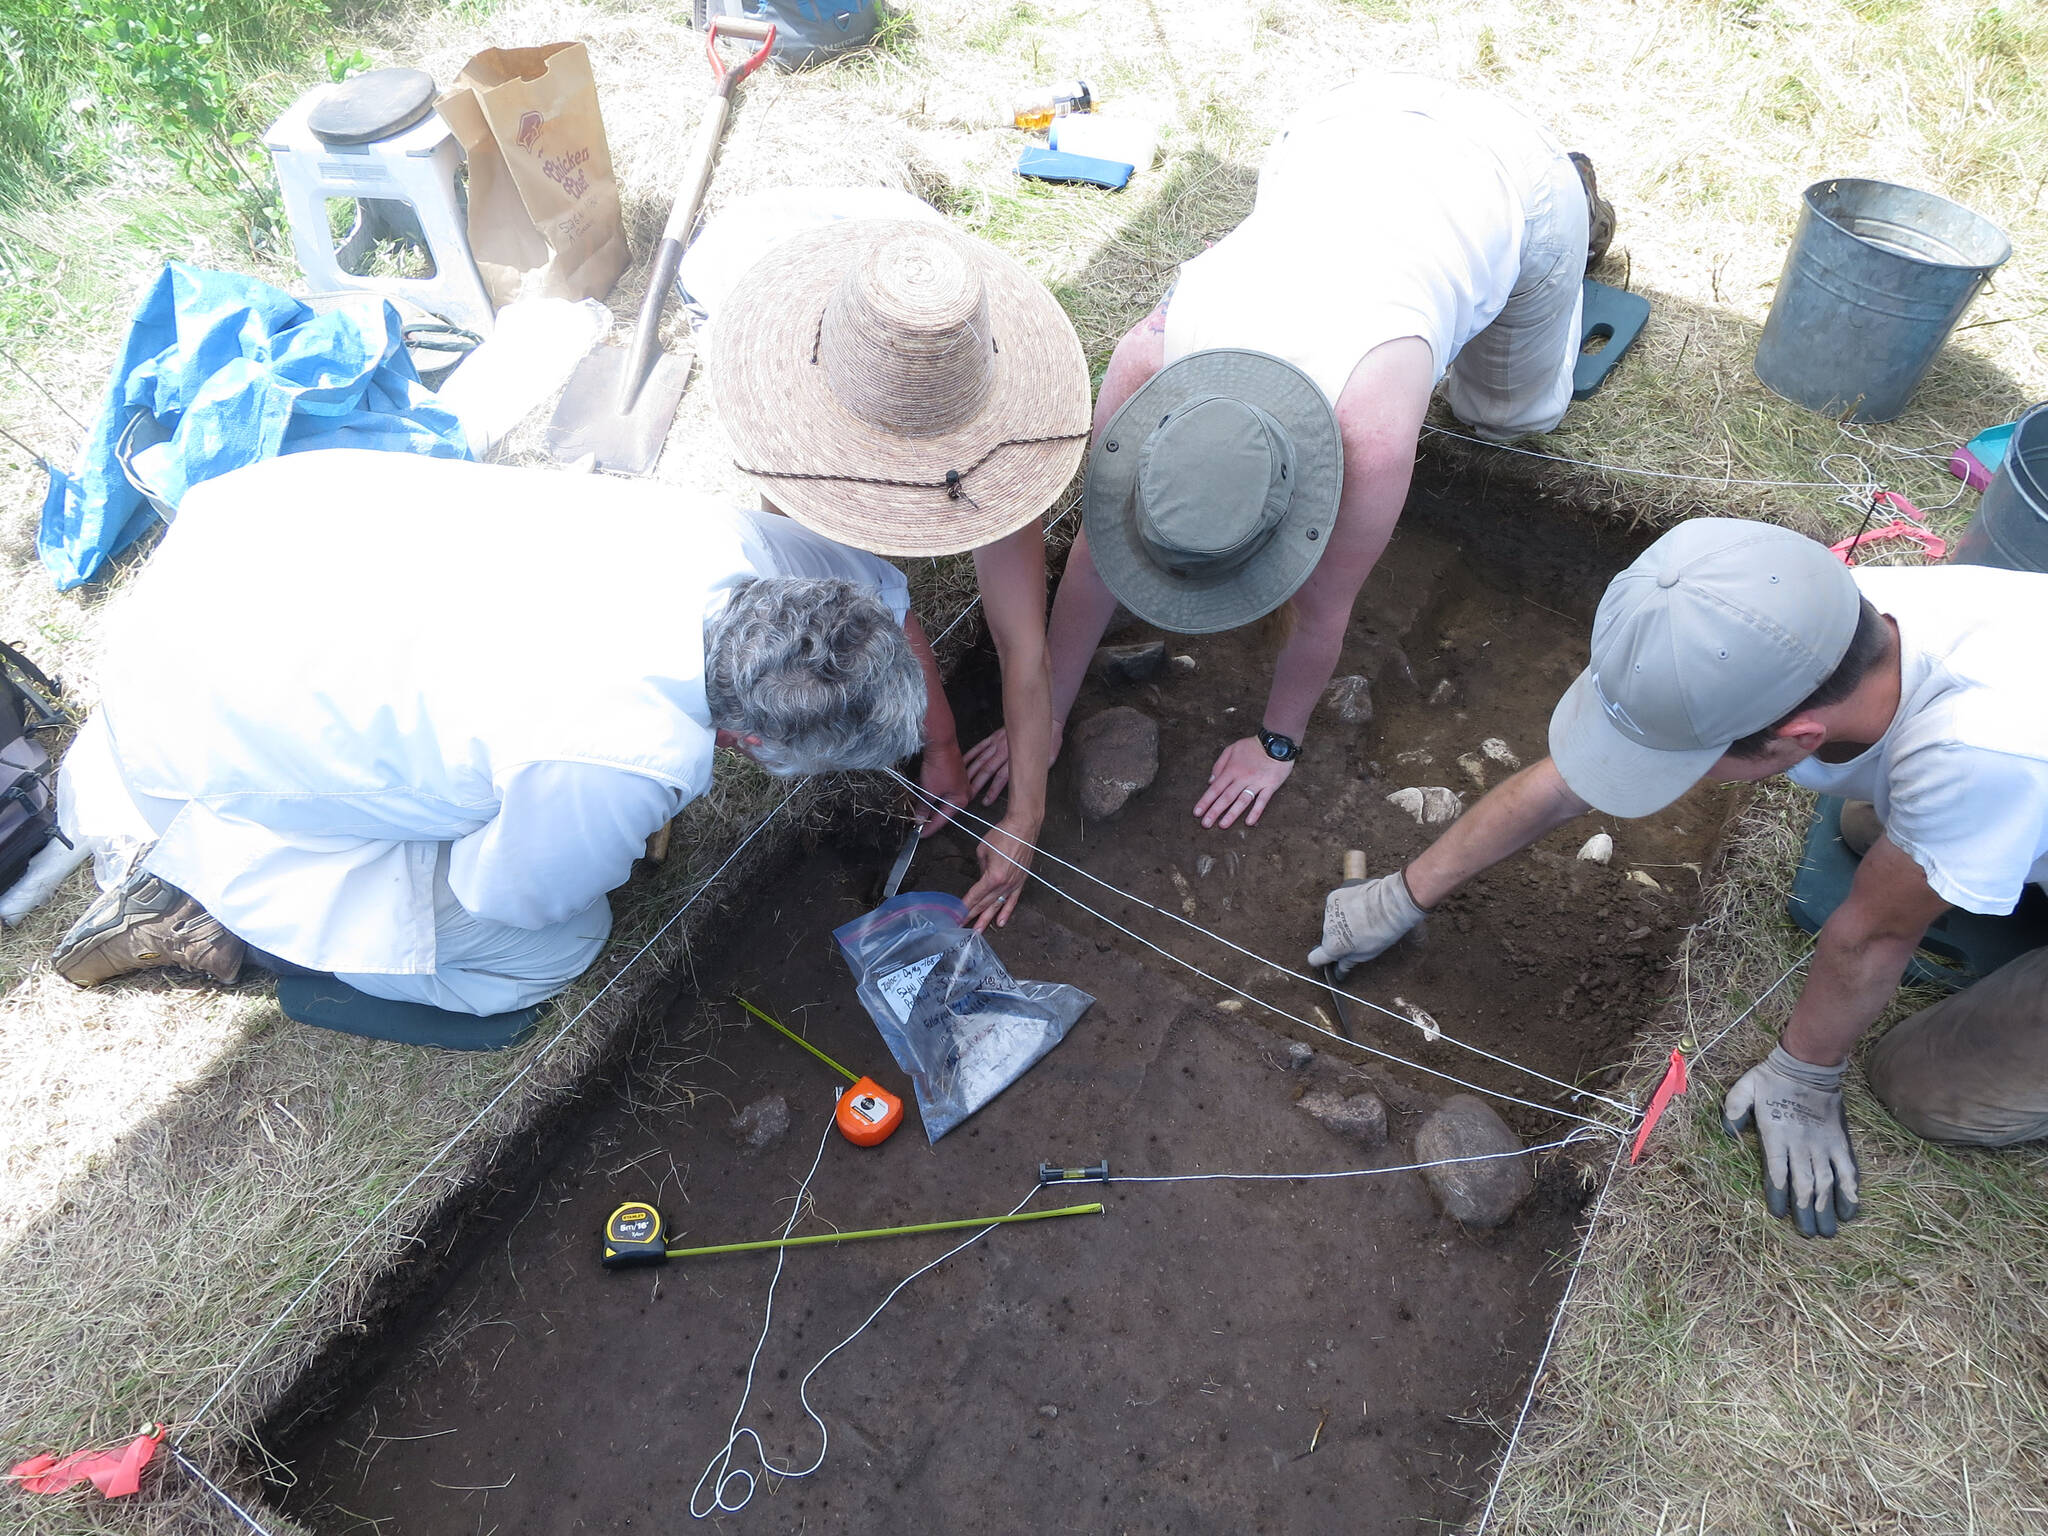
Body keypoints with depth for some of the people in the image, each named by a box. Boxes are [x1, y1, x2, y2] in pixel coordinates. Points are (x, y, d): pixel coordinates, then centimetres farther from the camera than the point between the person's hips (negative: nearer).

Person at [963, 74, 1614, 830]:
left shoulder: (1369, 437, -45)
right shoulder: (1145, 359, -34)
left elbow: (1321, 616, -27)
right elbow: (1094, 552, -22)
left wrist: (1277, 743, -11)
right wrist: (1046, 714, -13)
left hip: (1510, 173, -3)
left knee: (1506, 413, 17)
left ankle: (1577, 192, 35)